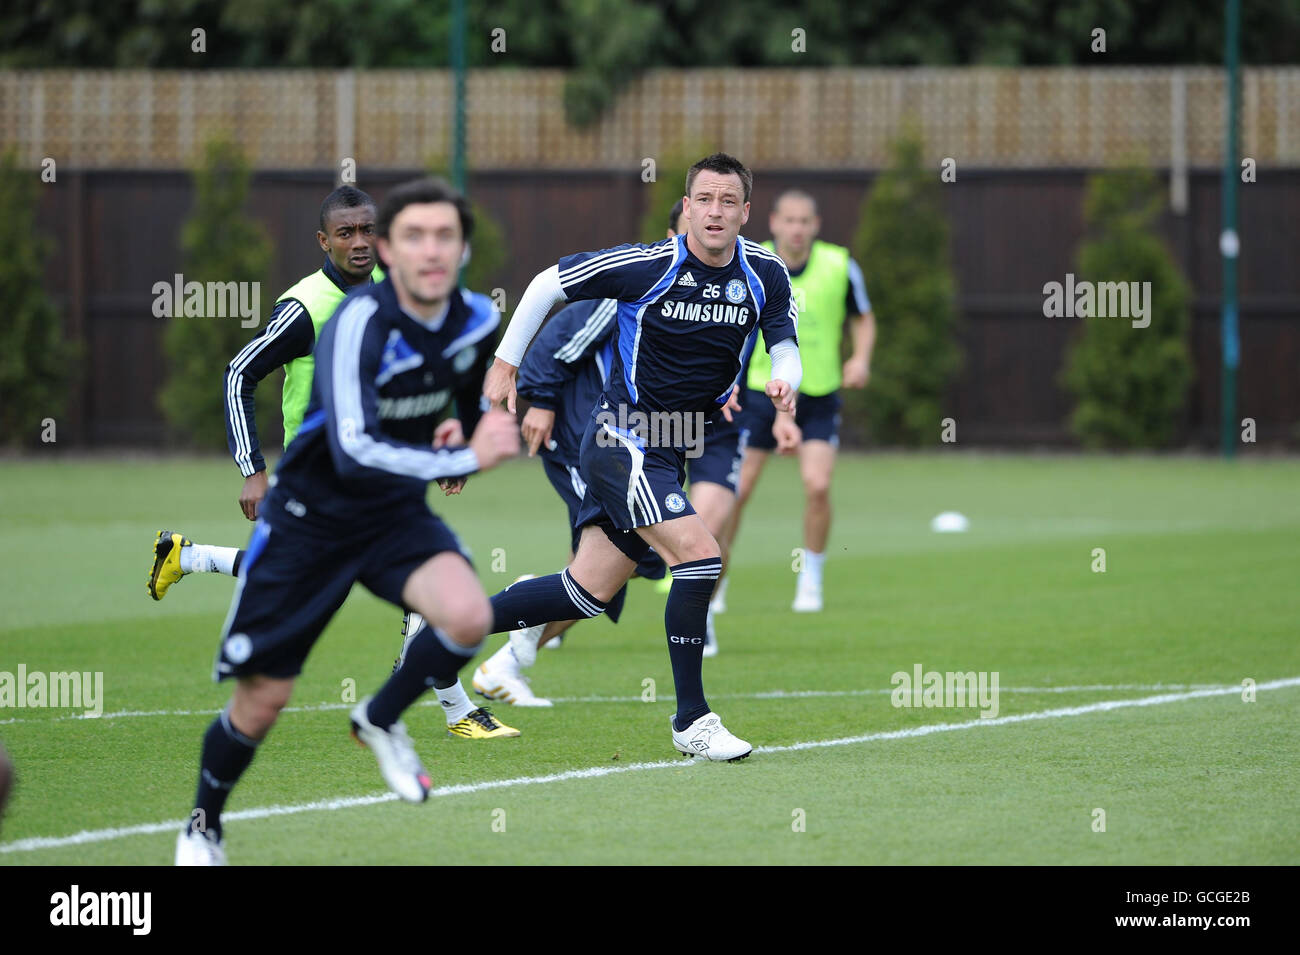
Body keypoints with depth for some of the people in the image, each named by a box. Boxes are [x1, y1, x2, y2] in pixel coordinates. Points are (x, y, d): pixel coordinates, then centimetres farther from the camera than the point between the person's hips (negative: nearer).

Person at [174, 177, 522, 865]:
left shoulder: (475, 325, -8)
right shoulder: (360, 324, -27)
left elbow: (479, 414, 16)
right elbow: (354, 452, -38)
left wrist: (470, 433, -8)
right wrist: (464, 461, -40)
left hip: (397, 516, 4)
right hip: (310, 518, -4)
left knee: (468, 615, -26)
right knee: (262, 701, 1)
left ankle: (380, 721, 4)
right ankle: (202, 828, 30)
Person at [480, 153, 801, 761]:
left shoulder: (766, 275, -2)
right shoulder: (648, 265, -16)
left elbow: (785, 346, 3)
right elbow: (548, 285, -5)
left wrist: (784, 381, -22)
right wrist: (505, 365, 0)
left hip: (667, 454, 7)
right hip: (621, 441, -7)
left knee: (588, 593, 9)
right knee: (700, 555, -21)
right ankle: (691, 721, -13)